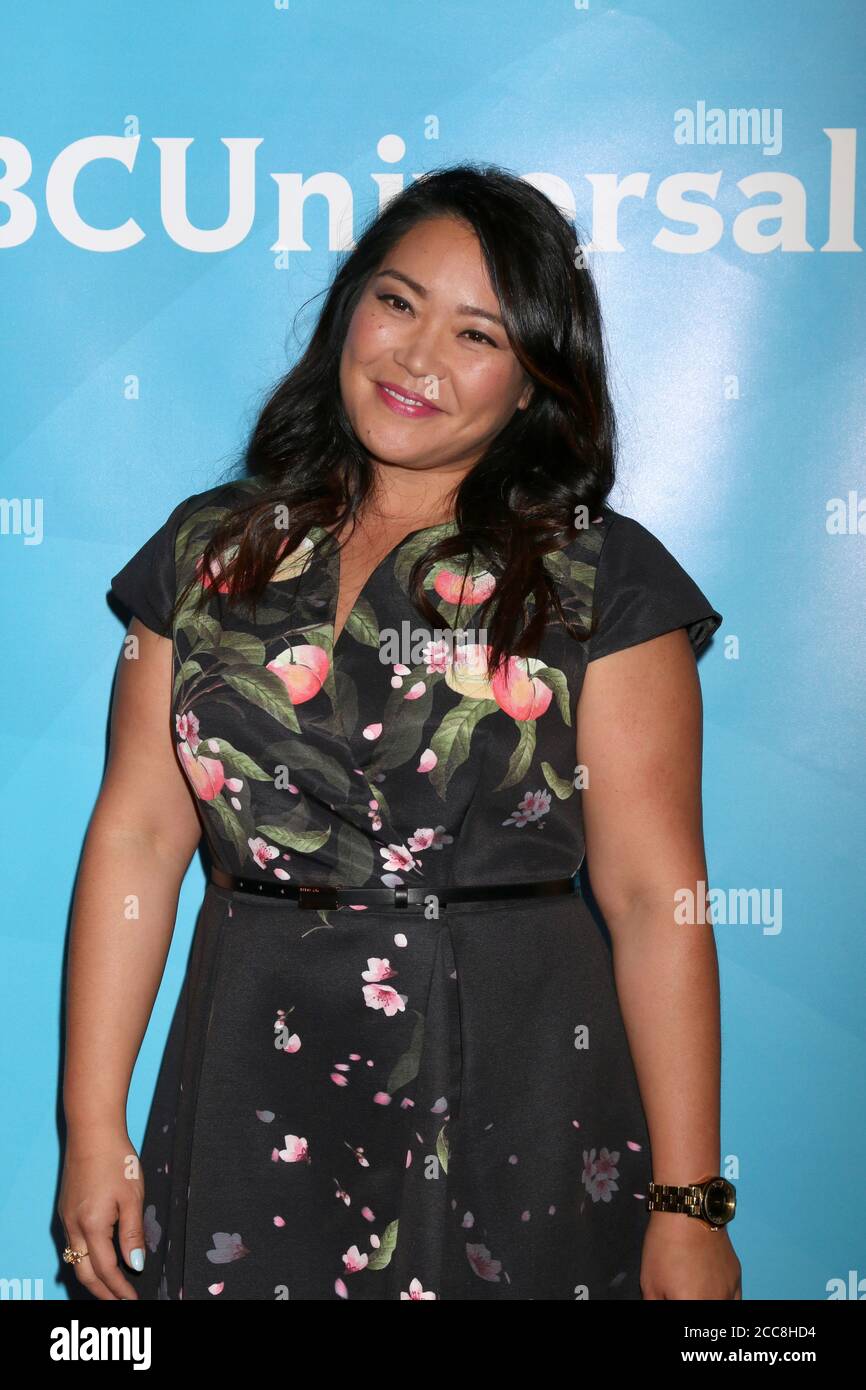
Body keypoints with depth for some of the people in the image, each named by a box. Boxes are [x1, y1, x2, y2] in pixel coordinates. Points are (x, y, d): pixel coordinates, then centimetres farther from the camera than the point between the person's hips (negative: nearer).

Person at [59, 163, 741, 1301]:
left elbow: (653, 894, -7)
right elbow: (137, 835, 3)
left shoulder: (602, 578, -2)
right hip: (252, 1099, 2)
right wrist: (93, 1123, -1)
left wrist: (688, 1207, -9)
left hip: (515, 1094, -2)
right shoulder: (208, 551, 7)